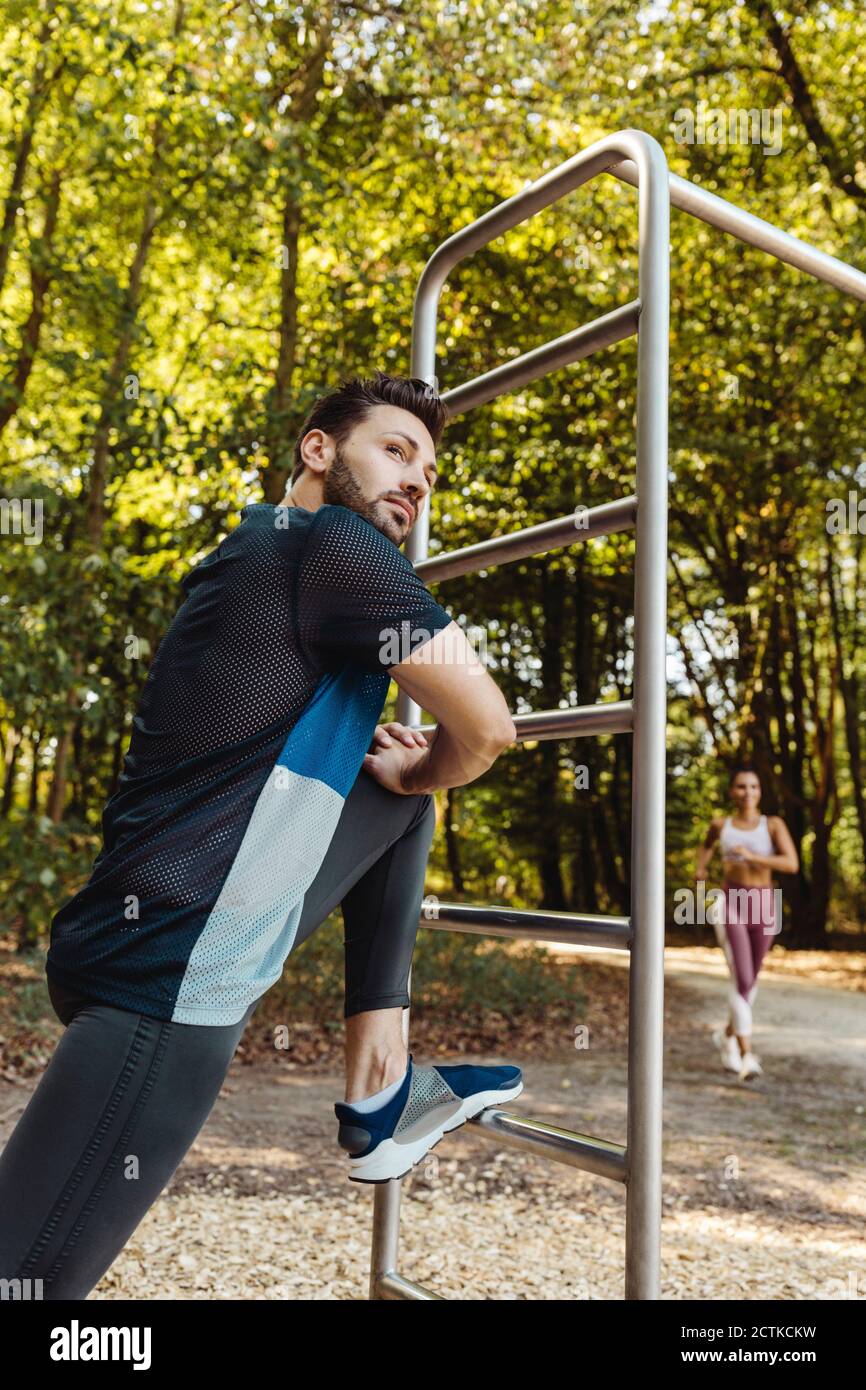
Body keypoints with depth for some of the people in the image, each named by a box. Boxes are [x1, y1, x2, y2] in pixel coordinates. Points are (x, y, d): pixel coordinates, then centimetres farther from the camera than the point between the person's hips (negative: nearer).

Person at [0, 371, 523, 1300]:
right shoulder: (336, 544, -10)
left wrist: (386, 763, 13)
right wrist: (419, 769, 10)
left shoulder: (257, 551, 16)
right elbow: (484, 728, -13)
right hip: (168, 974, -10)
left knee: (400, 797, 18)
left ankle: (379, 1090, 15)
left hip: (177, 929, 10)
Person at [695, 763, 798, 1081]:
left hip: (763, 907, 2)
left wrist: (753, 856, -27)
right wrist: (700, 869, 10)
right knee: (741, 979, -16)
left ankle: (728, 1035, 40)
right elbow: (707, 843, 27)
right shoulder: (720, 824, 3)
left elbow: (792, 864, -16)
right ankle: (747, 1055, -15)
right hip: (730, 906, -2)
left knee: (750, 979, 16)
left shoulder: (774, 824, -2)